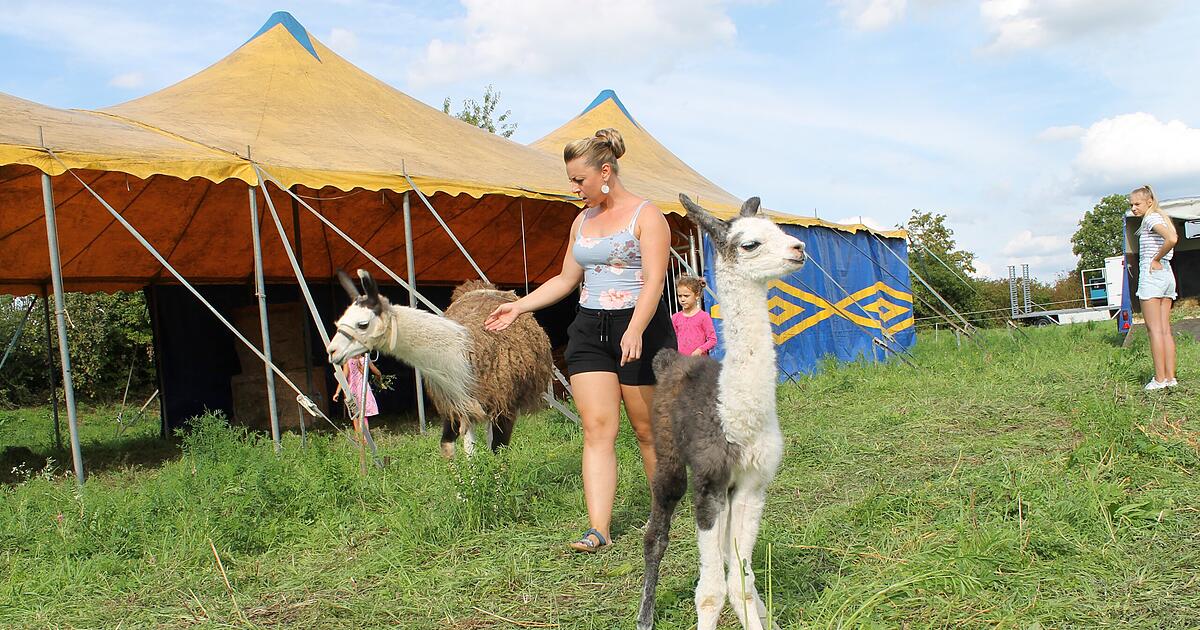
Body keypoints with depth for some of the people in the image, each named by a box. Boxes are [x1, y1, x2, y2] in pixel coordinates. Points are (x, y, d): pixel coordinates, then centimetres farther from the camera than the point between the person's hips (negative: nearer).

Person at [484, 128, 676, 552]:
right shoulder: (583, 221, 14)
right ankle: (598, 529, -7)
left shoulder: (646, 216, -5)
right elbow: (566, 280, 21)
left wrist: (634, 330, -29)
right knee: (597, 429, -5)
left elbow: (654, 280, -16)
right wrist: (518, 307, 15)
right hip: (589, 330, 5)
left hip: (641, 328, -5)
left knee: (647, 429, 5)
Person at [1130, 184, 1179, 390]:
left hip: (1152, 274, -9)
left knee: (1155, 329, -8)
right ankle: (1170, 377, 5)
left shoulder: (1152, 218, -9)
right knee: (1165, 330, 7)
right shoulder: (1163, 218, 19)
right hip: (1168, 275, 9)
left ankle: (1159, 379, -8)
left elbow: (1172, 239, -25)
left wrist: (1156, 260, -15)